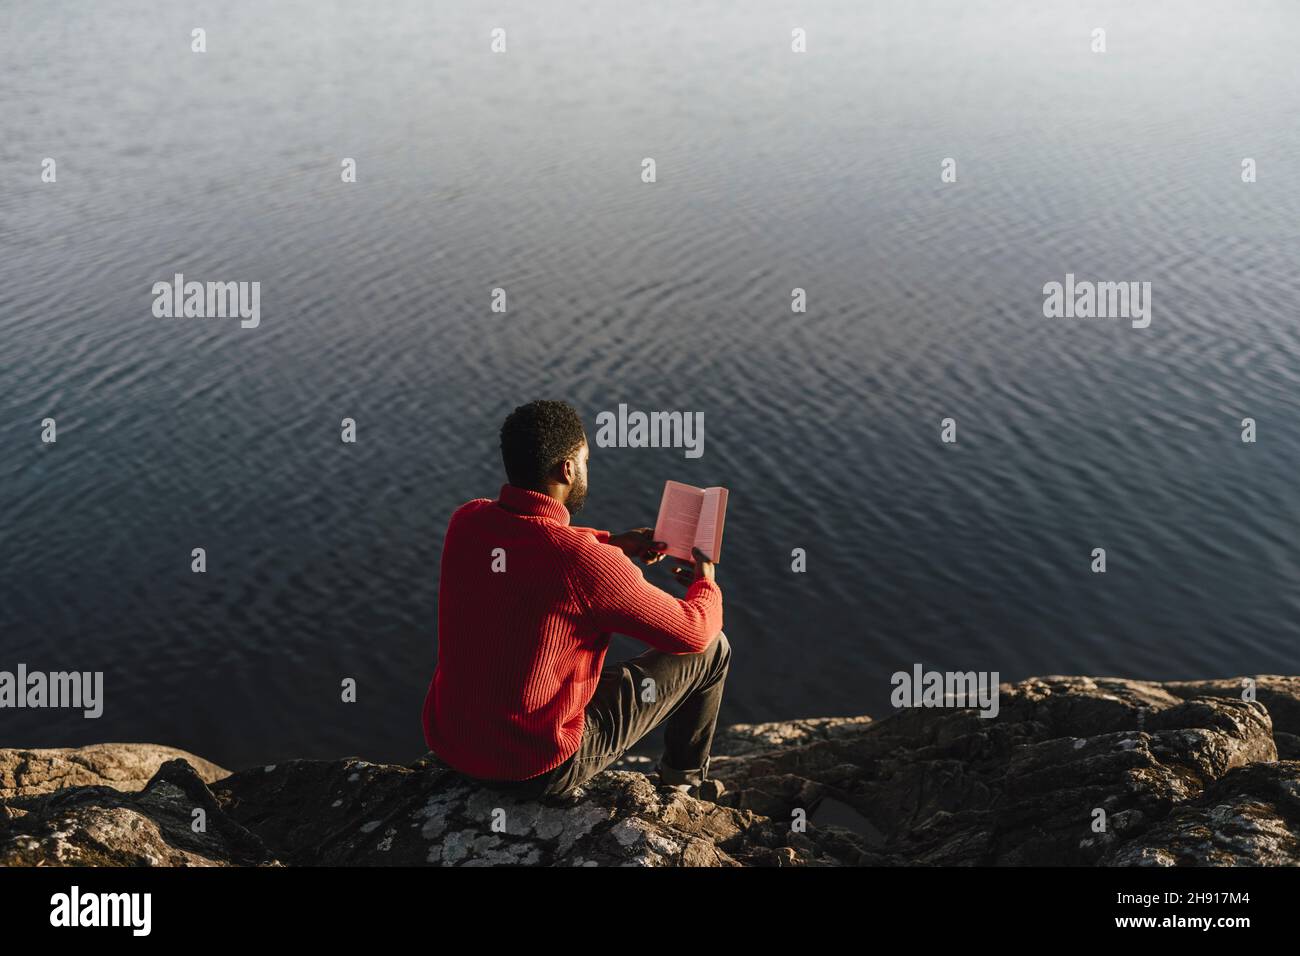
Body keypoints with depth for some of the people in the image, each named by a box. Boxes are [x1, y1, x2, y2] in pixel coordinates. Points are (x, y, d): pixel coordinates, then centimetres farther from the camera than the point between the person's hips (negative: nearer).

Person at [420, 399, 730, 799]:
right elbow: (693, 632, -12)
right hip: (540, 771, -7)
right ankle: (684, 775, 37)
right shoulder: (588, 563, -27)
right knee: (711, 649, 8)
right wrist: (706, 581, 9)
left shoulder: (466, 519, -7)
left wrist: (614, 542, 18)